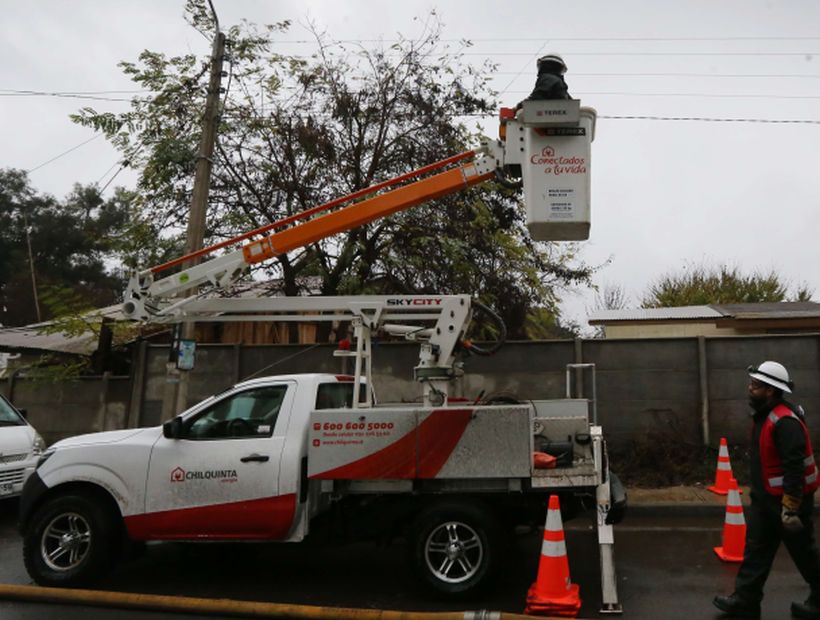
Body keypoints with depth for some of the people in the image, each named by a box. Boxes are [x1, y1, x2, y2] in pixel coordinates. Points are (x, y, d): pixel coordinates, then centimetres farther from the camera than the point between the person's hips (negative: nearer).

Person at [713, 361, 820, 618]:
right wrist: (758, 492, 21)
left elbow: (795, 468, -27)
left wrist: (791, 508, -26)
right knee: (756, 550, 10)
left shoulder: (785, 421, -24)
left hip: (788, 500, -9)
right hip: (765, 498, 9)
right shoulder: (764, 416, 8)